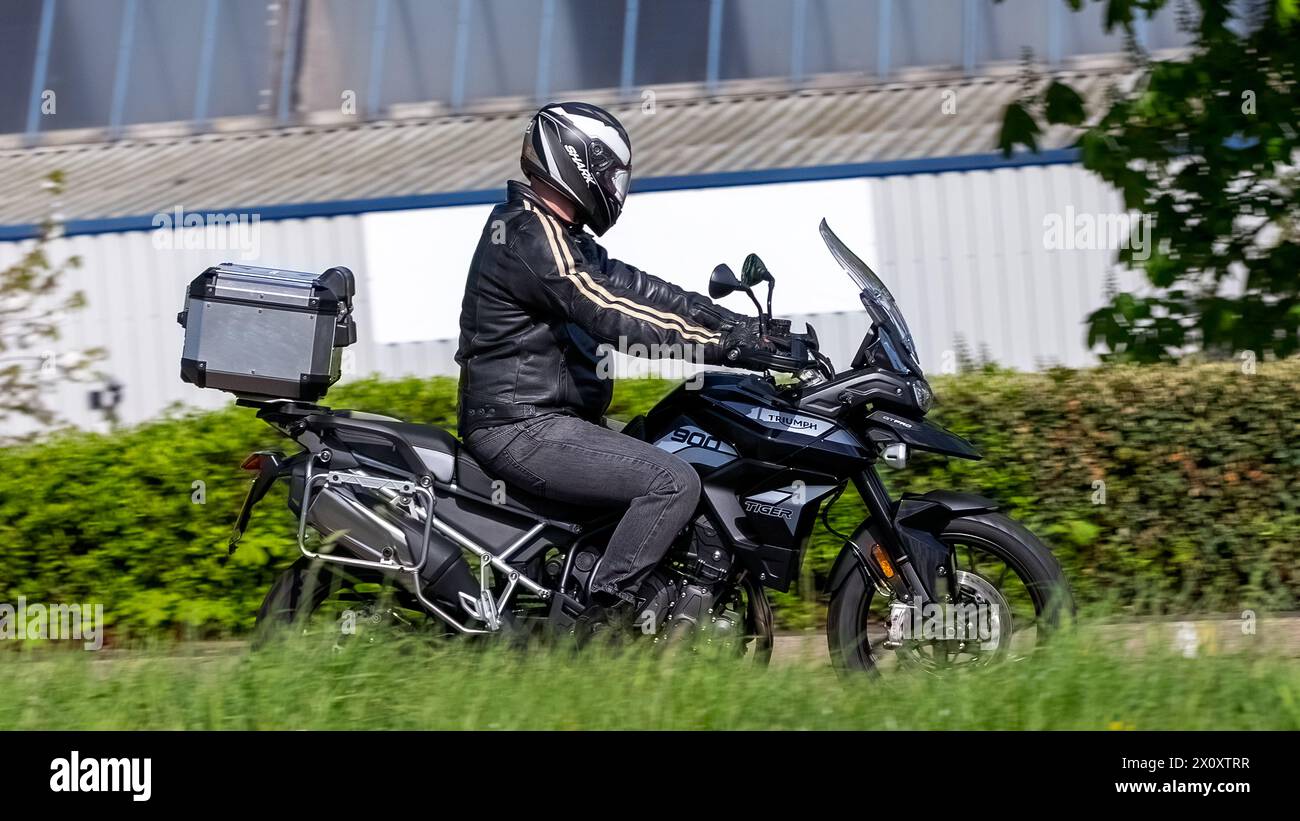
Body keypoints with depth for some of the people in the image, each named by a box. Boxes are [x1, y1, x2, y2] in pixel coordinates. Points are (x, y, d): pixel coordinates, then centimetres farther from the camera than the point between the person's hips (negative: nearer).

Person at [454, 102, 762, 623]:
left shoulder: (553, 232, 16)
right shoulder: (534, 240, -17)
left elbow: (630, 286, 13)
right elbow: (613, 316, -24)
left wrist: (736, 323, 5)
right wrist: (727, 343, -21)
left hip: (537, 418, 11)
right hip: (523, 429, -11)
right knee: (674, 483, -21)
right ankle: (602, 615, -21)